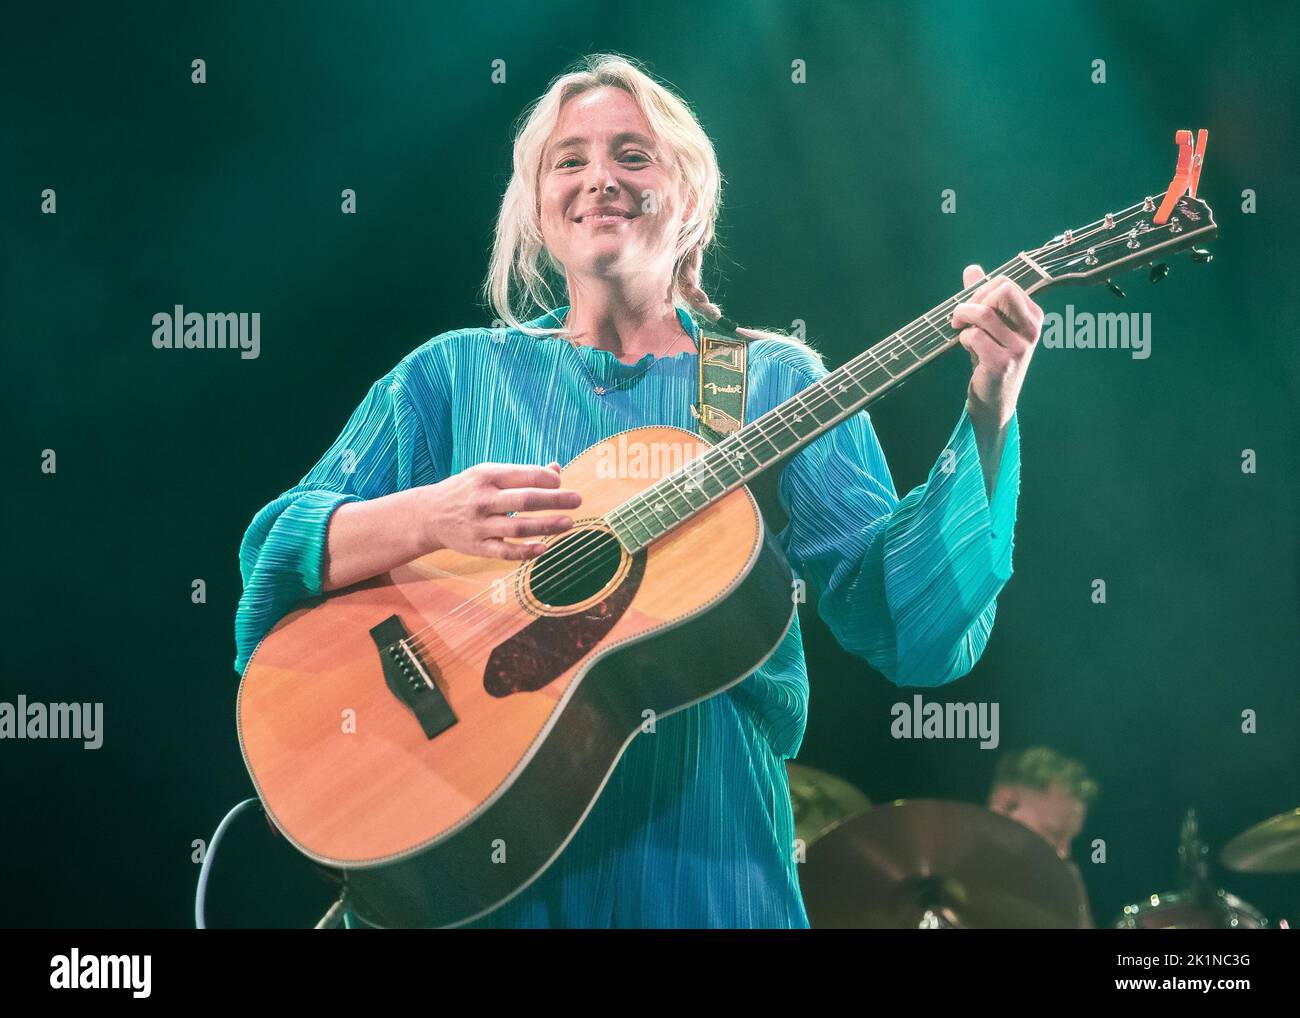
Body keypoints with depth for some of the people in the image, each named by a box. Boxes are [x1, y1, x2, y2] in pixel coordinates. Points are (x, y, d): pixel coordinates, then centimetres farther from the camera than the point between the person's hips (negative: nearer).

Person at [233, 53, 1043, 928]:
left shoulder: (776, 384, 6)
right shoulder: (454, 374, 9)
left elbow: (915, 632, -3)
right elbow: (273, 556, 1)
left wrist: (988, 419, -14)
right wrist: (429, 518, -16)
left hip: (699, 855, 0)